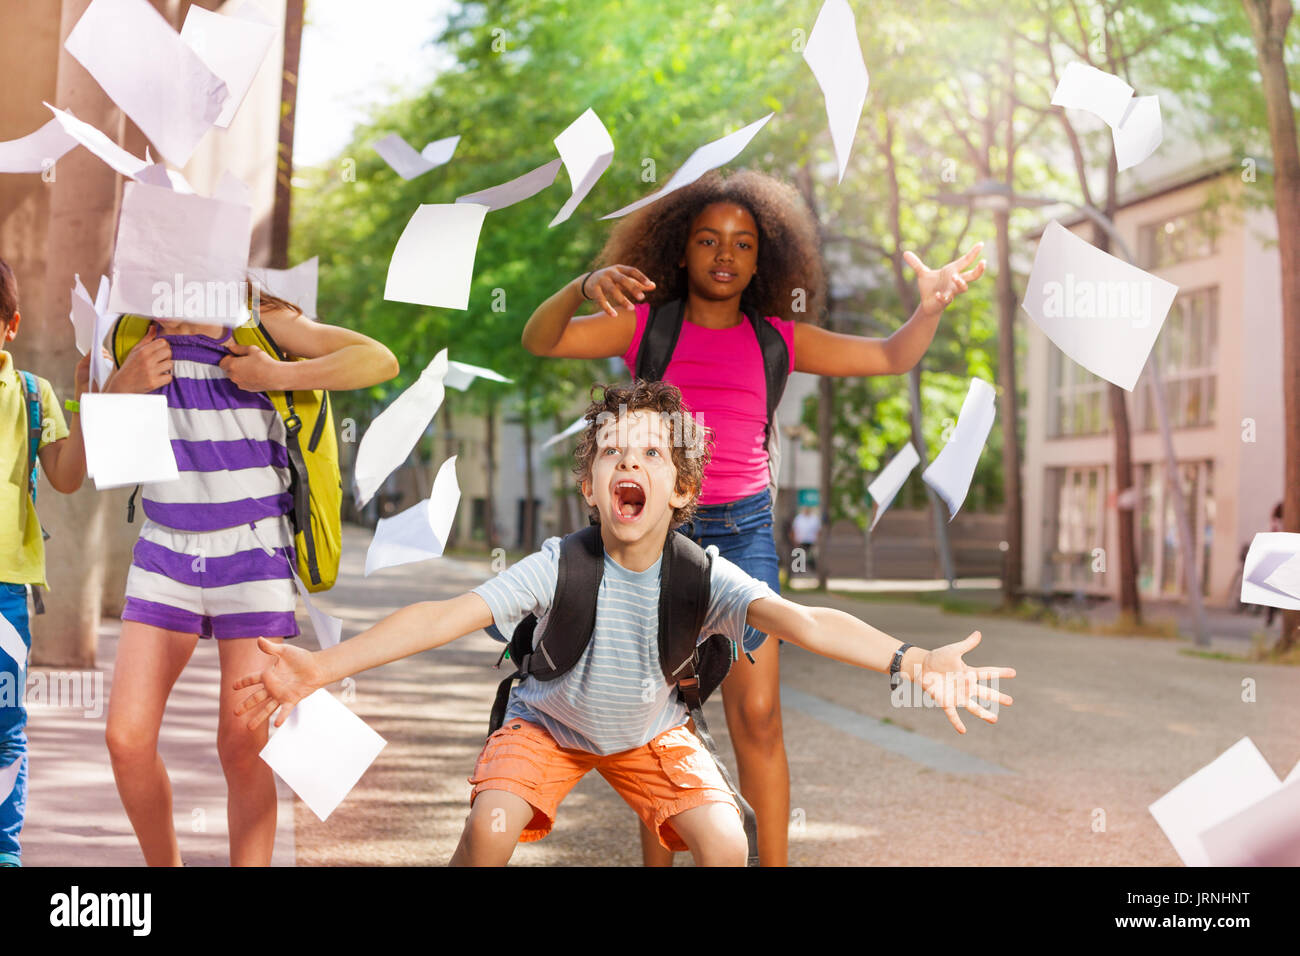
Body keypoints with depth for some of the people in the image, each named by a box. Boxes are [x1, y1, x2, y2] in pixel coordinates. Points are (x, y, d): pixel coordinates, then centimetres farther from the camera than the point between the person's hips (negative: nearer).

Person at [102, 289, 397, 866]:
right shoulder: (139, 332, 6)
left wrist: (275, 375, -17)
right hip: (166, 547, 4)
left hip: (251, 551, -3)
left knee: (242, 746, -5)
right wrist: (124, 384, -9)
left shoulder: (259, 322, -4)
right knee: (127, 737, -4)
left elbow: (380, 360, -11)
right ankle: (164, 866, 17)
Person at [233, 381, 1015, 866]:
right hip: (549, 722, -1)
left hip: (650, 731, 1)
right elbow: (446, 618, -34)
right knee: (491, 825, -26)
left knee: (726, 844, -20)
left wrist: (910, 659, -57)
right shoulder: (560, 568, -27)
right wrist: (324, 666, -45)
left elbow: (800, 620, -40)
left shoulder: (703, 577, -25)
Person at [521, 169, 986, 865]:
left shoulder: (777, 340, 9)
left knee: (757, 718, -5)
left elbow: (892, 357, 8)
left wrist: (931, 305, -12)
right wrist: (585, 285, -24)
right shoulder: (645, 325, 5)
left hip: (742, 529, 1)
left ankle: (772, 862, 0)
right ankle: (657, 862, 11)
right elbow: (540, 340, -5)